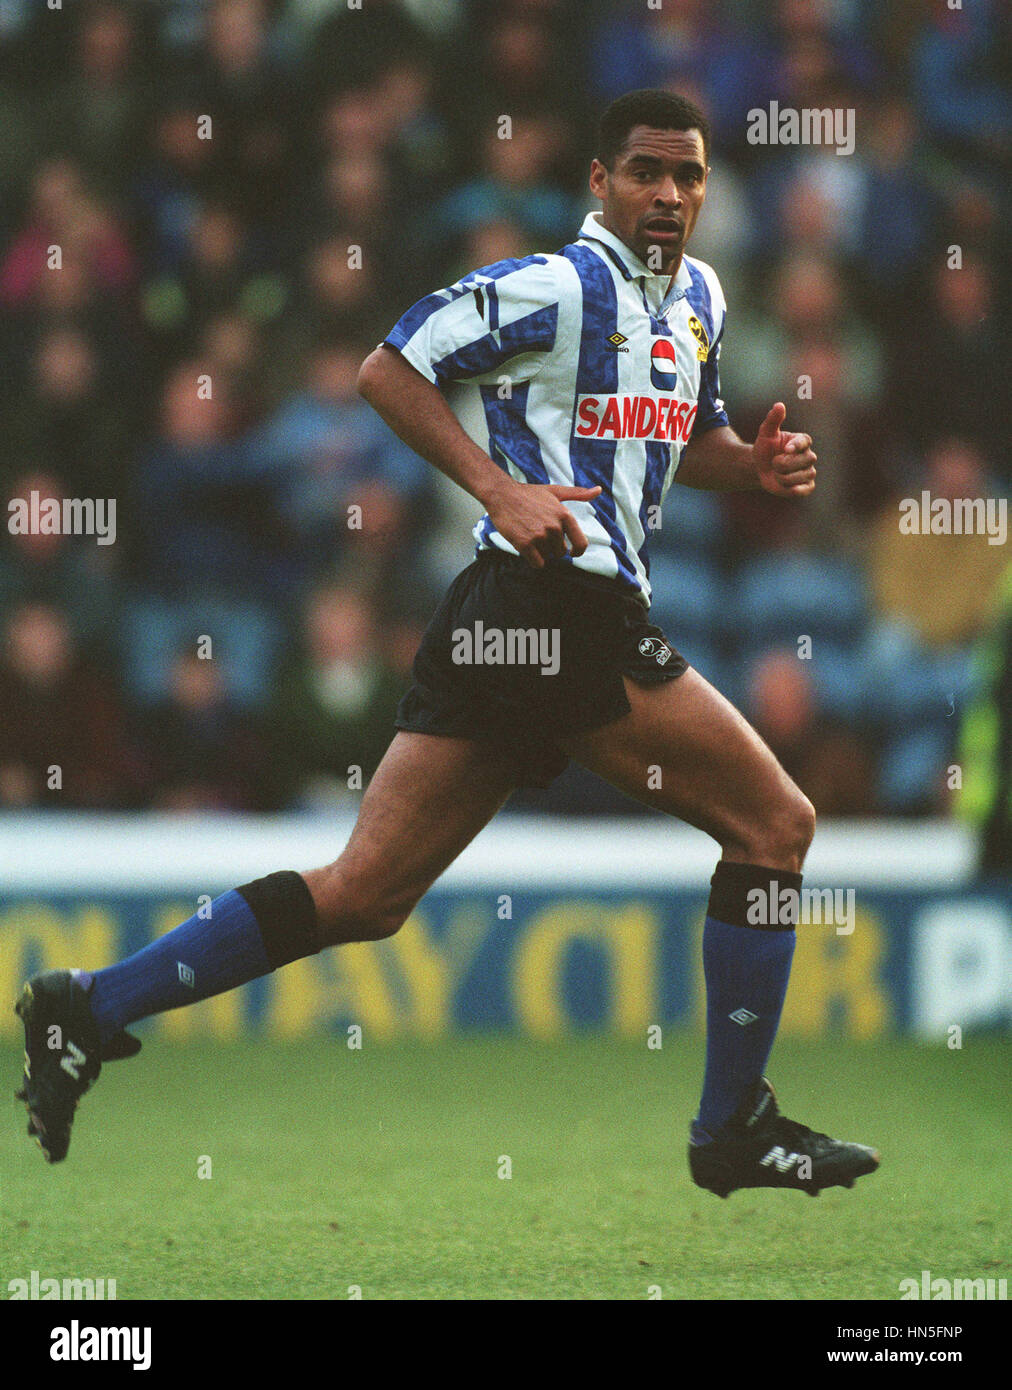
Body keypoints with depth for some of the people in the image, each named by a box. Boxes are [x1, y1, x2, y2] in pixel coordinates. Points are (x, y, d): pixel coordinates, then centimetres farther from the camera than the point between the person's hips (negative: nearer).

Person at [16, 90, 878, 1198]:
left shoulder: (697, 297, 20)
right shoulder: (558, 288, -7)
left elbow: (685, 441, 34)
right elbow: (389, 370, -8)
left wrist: (753, 464, 11)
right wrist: (503, 491, -16)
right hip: (547, 610, -9)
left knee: (361, 896, 4)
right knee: (775, 825, -2)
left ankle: (91, 1008, 1)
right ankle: (733, 1129, 4)